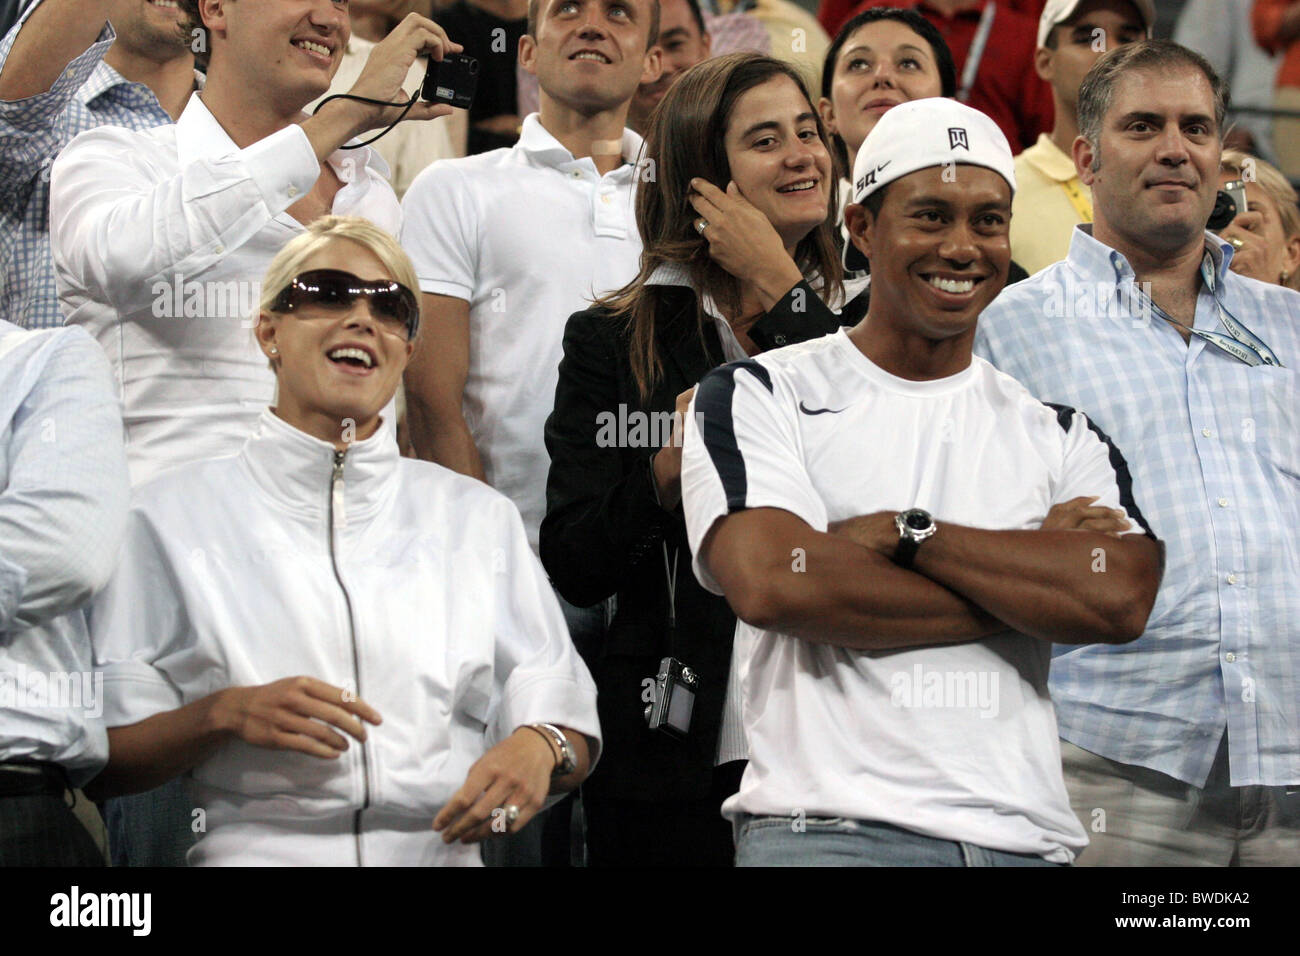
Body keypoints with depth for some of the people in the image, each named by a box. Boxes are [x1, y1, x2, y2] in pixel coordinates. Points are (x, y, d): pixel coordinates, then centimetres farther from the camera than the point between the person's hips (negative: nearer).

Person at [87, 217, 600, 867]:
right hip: (256, 849, -3)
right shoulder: (176, 515, 12)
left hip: (441, 852, 3)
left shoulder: (478, 517, 20)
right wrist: (225, 712, -9)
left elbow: (562, 710, 16)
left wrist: (538, 747, -5)